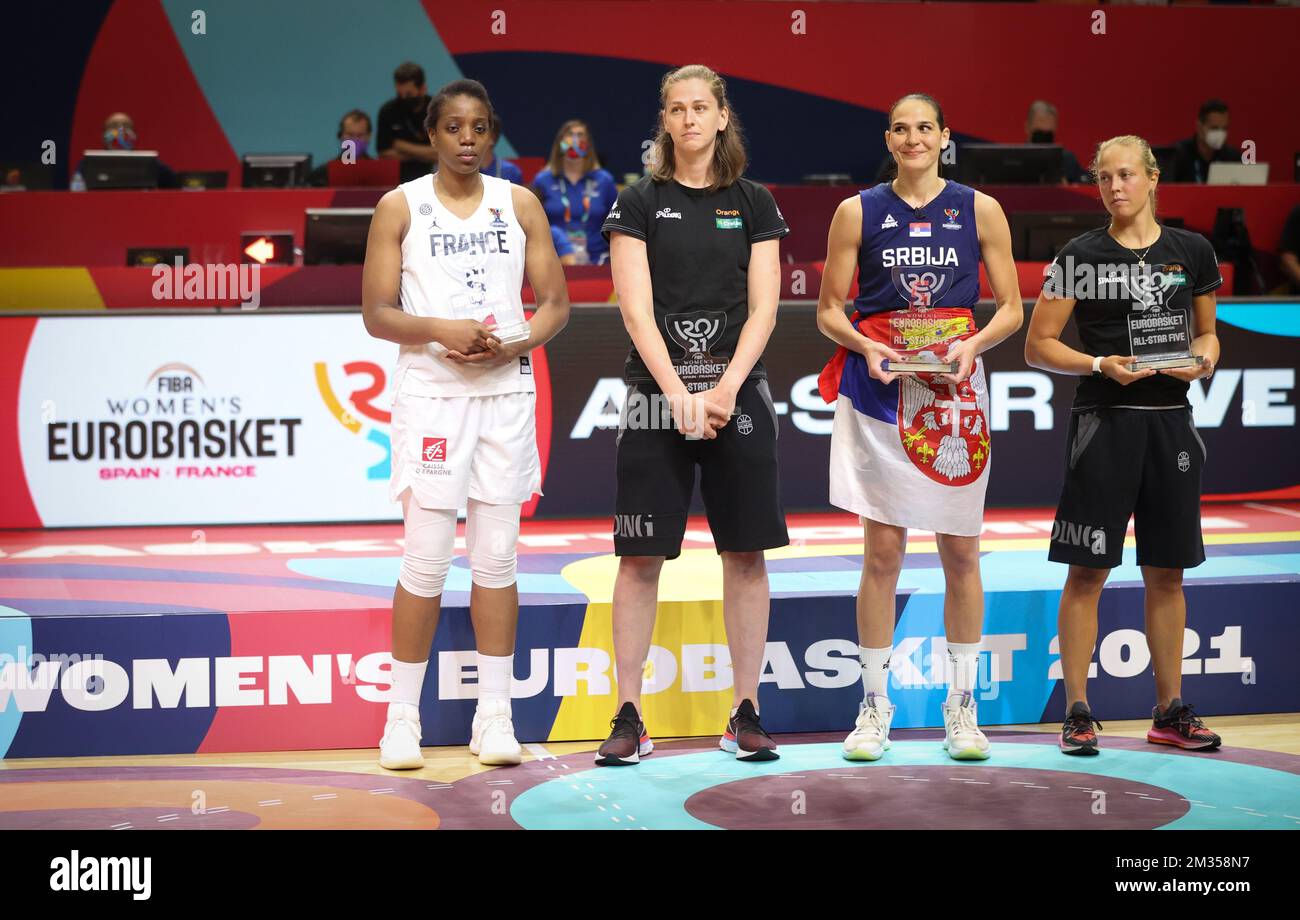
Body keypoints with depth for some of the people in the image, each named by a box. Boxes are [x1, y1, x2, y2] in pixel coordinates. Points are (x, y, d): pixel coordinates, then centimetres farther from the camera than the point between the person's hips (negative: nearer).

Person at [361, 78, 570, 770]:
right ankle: (402, 717, 6)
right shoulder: (400, 207, 3)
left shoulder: (520, 205, 9)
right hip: (430, 394, -2)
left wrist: (514, 344, -11)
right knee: (427, 561, -4)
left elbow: (556, 304, 9)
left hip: (506, 392, 2)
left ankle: (494, 715, 10)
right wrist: (440, 329, -18)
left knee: (496, 558, 4)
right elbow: (377, 314, -1)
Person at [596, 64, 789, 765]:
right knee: (640, 555, -2)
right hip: (657, 393, -1)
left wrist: (723, 390, -11)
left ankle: (745, 715, 10)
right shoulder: (639, 204, 4)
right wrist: (681, 395, -14)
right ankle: (628, 718, 4)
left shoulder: (754, 205, 8)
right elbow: (637, 311, -4)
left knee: (745, 552, 2)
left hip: (738, 396, 1)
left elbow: (762, 311, 2)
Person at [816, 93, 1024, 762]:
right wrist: (866, 348, -11)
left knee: (961, 553, 4)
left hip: (954, 390, 1)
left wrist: (972, 344, -10)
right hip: (878, 391, -1)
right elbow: (829, 311, 8)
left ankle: (961, 707, 14)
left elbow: (1011, 308, 8)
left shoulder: (980, 210, 6)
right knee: (882, 552, -1)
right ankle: (874, 706, 8)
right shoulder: (858, 212, 5)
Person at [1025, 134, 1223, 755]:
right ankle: (1077, 712, 4)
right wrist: (1100, 365, -15)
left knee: (1167, 571, 8)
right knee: (1088, 570, -3)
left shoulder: (1191, 251, 7)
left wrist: (1202, 359, -4)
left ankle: (1169, 711, 17)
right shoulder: (1080, 256, -2)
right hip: (1104, 422, -3)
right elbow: (1038, 347, -1)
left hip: (1169, 420, 3)